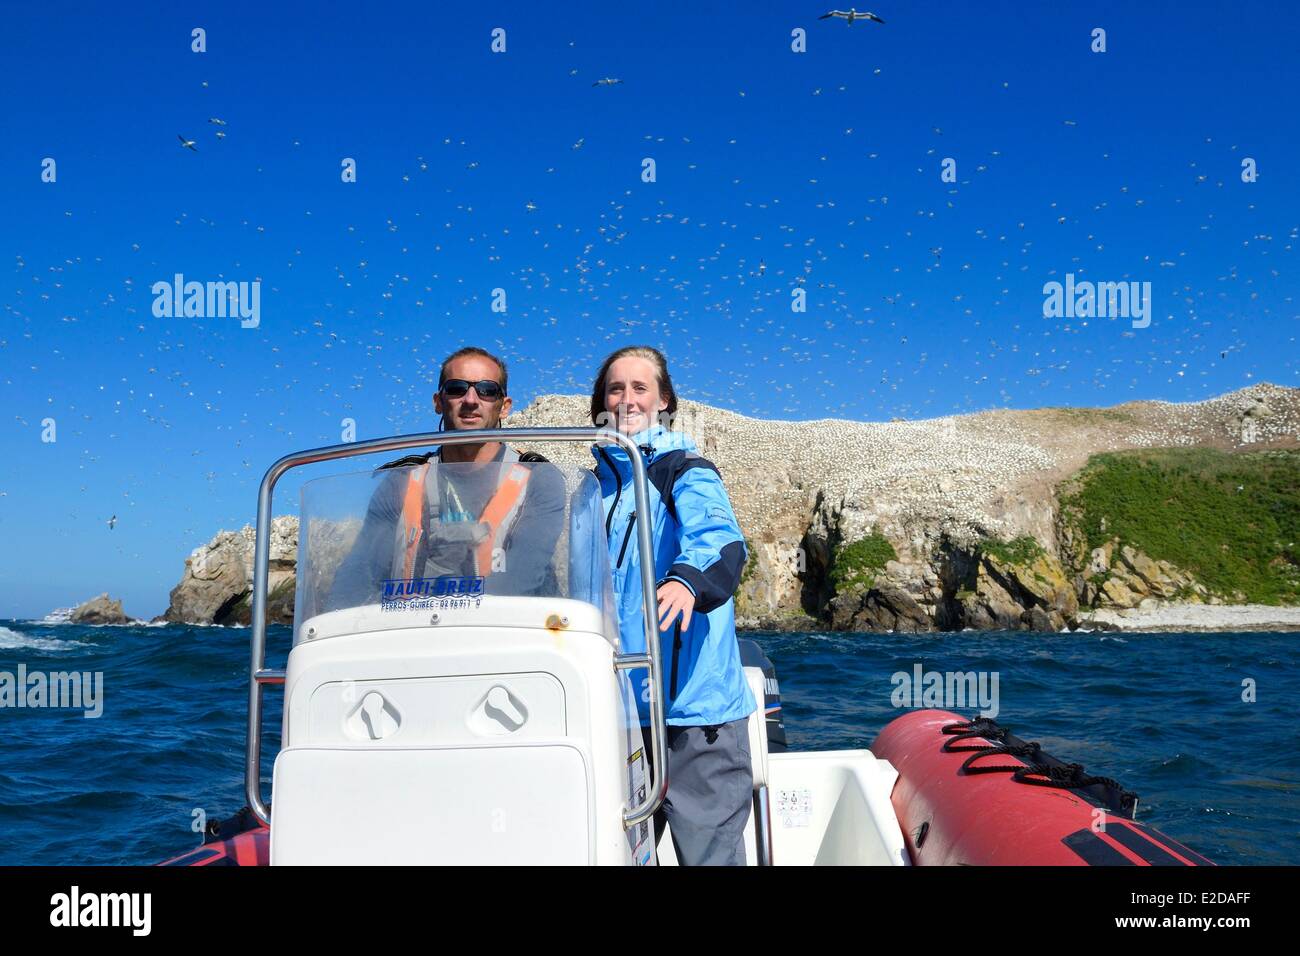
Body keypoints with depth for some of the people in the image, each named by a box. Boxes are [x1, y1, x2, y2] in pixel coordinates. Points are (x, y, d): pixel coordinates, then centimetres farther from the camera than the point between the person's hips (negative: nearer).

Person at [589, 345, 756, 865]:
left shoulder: (687, 472, -2)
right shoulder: (593, 485, 15)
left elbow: (718, 539, -23)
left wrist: (687, 580, -43)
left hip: (693, 708, -5)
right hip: (614, 710, 6)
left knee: (710, 851, -3)